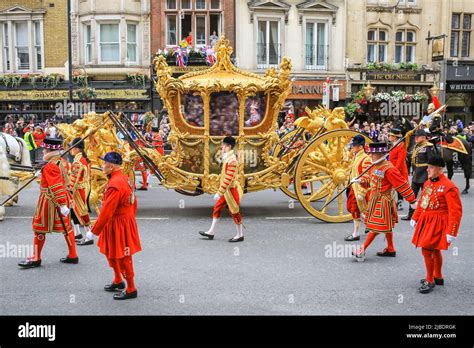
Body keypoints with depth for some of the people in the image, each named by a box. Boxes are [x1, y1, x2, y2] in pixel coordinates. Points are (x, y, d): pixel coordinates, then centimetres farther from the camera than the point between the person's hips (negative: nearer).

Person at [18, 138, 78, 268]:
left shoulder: (50, 166, -21)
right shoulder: (63, 162, 5)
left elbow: (57, 187, -27)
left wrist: (62, 205, -30)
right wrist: (43, 174, 31)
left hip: (50, 201, -8)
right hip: (64, 198, 8)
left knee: (40, 228, 5)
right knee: (66, 226, 13)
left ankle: (36, 259, 14)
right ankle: (73, 255, 20)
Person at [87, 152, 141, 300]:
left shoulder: (114, 185, -27)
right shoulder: (125, 178, 4)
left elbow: (106, 211, -26)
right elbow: (133, 202, 14)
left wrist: (94, 231, -19)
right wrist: (131, 219, 25)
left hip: (118, 225, -10)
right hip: (126, 220, 10)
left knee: (122, 257, 4)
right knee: (111, 252, 23)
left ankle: (131, 289, 18)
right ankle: (118, 281, 39)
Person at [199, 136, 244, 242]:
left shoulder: (231, 160, -22)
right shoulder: (227, 158, 9)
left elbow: (228, 179, -27)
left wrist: (219, 193, -26)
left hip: (231, 190, -10)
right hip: (227, 190, 10)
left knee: (234, 212, 2)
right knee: (217, 208, 12)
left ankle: (240, 235, 15)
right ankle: (211, 232, 20)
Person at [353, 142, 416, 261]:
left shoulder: (389, 169, -22)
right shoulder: (375, 166, 6)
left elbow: (403, 185, -19)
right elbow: (369, 180, 20)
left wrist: (412, 201, -14)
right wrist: (360, 180, -2)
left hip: (383, 202, -9)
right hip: (375, 200, 9)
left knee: (376, 226, -3)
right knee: (386, 226, 18)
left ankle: (363, 250, 0)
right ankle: (390, 250, 30)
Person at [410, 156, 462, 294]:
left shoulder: (448, 187, -19)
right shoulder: (428, 183, 5)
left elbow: (456, 211, -19)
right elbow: (421, 202, 17)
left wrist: (451, 232, -20)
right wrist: (415, 218, 16)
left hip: (437, 223, -8)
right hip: (426, 221, 8)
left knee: (426, 250, -9)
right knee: (435, 250, 20)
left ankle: (430, 281, 7)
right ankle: (438, 277, 35)